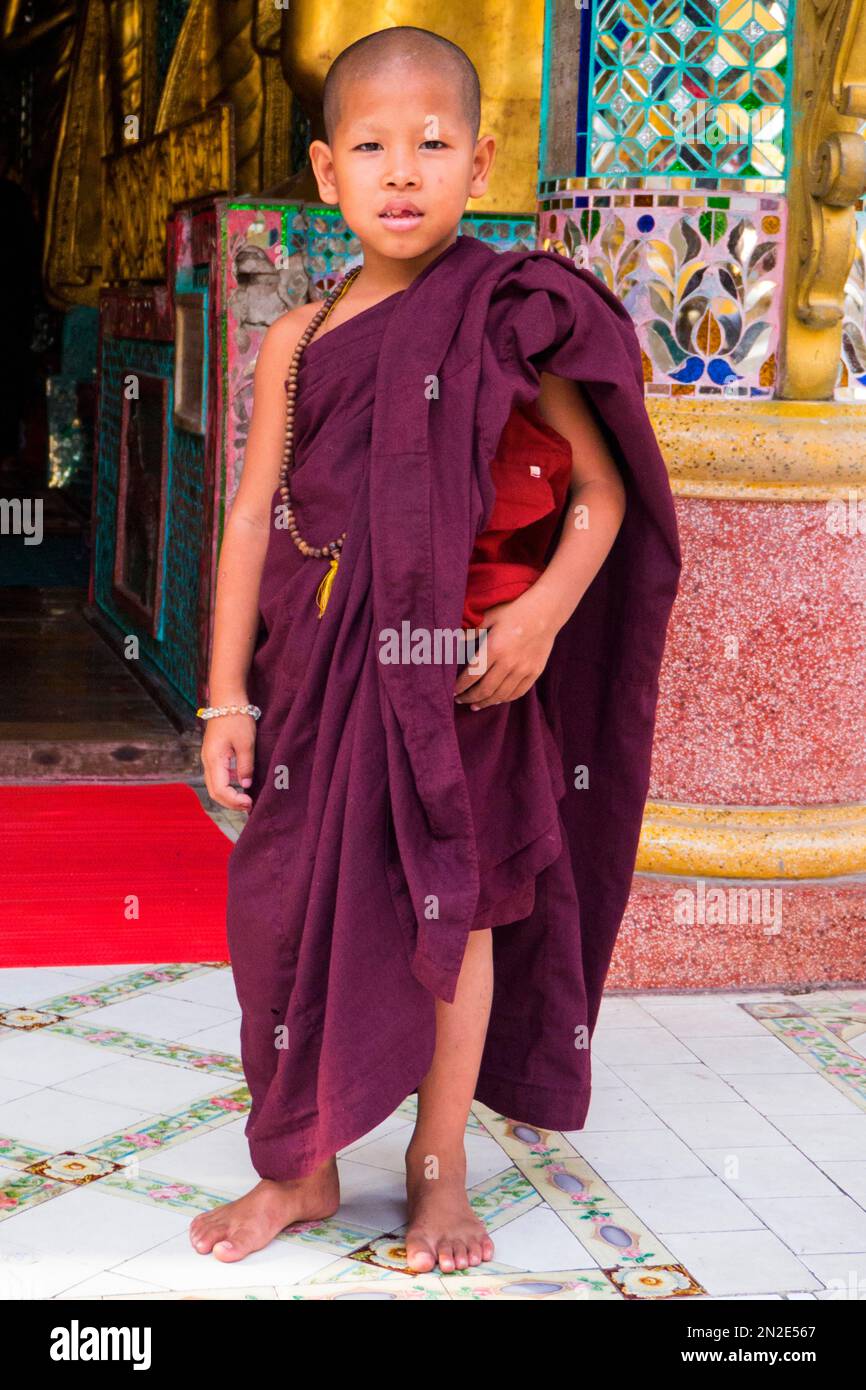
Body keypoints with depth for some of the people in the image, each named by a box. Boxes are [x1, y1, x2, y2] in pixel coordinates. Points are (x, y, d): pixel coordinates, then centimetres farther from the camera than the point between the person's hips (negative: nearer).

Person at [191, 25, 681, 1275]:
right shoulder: (299, 342, 5)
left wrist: (546, 611, -17)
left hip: (461, 670, -2)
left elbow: (605, 486, -2)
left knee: (454, 907, 8)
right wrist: (228, 693, 2)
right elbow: (255, 515, 6)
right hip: (319, 670, 3)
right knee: (304, 905, 7)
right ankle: (302, 1167, 24)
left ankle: (440, 1166, 26)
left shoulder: (513, 319, -3)